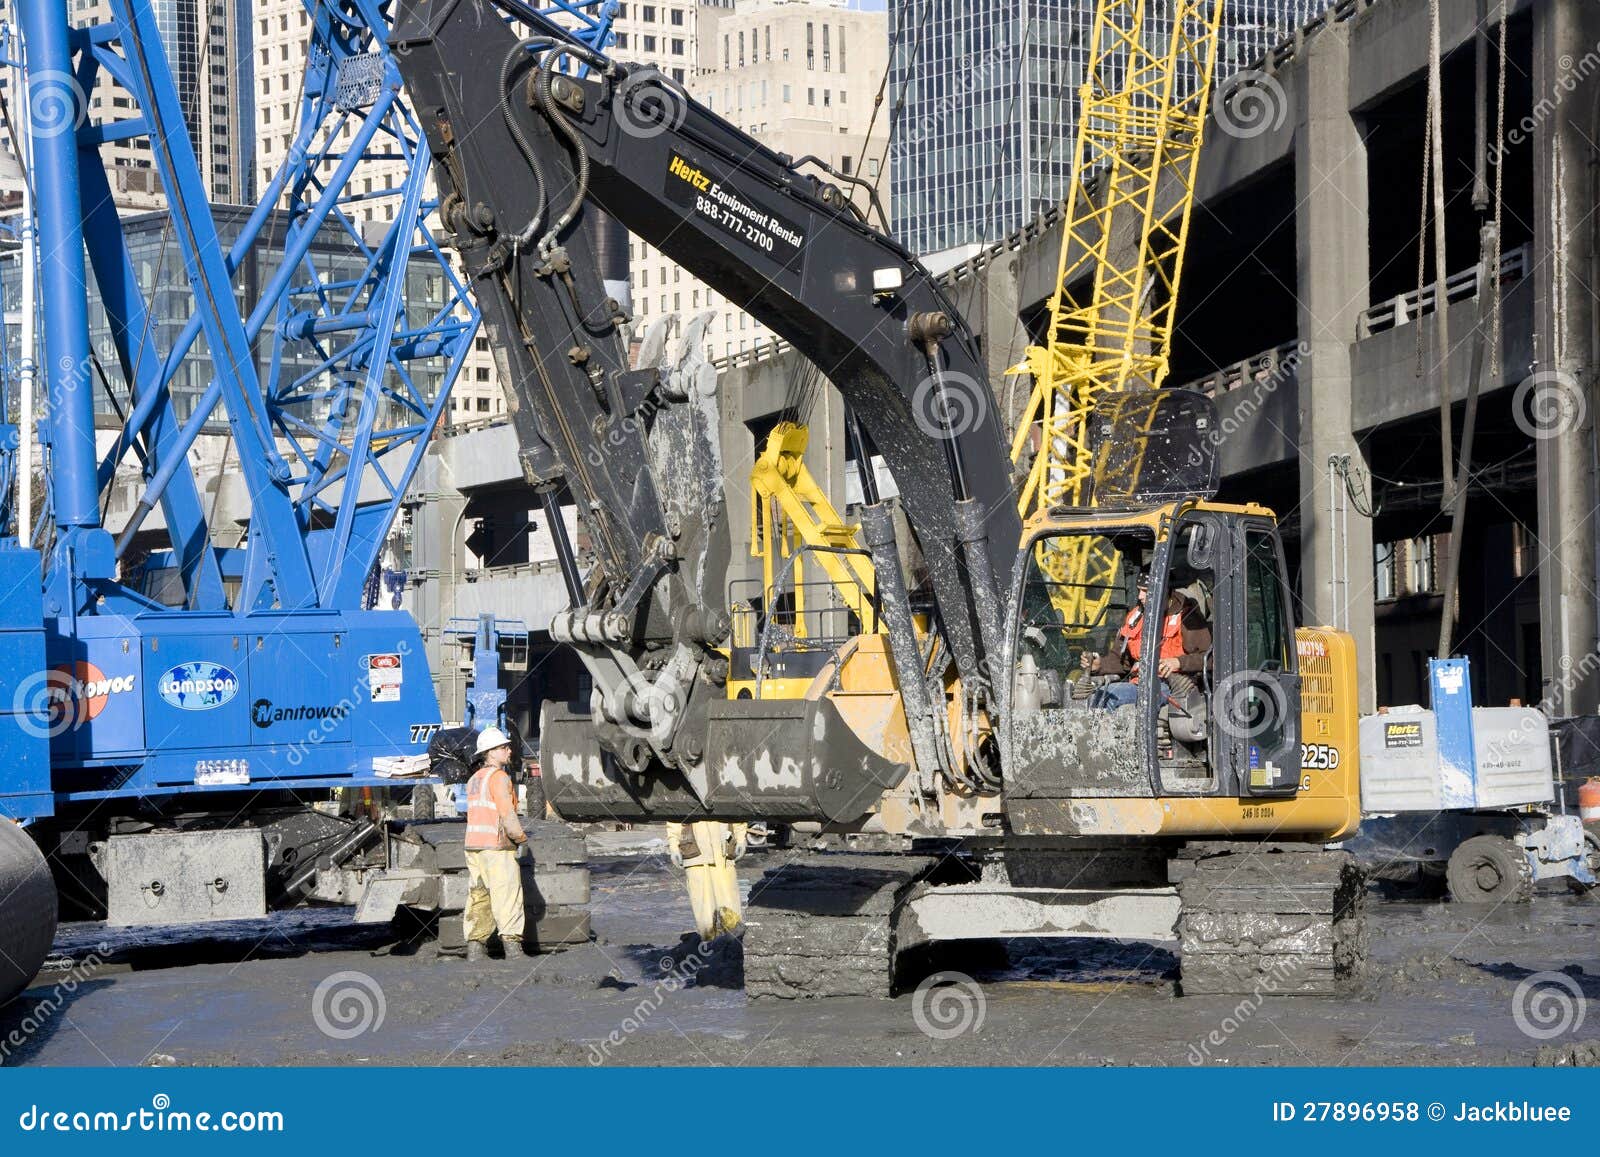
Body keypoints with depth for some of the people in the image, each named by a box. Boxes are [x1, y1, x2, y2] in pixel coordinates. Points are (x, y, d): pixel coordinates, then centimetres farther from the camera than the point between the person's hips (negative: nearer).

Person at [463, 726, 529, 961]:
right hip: (497, 847, -8)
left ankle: (475, 948, 9)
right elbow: (507, 813, -17)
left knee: (478, 898, 10)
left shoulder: (473, 780, 16)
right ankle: (512, 947, -11)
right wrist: (521, 836, -1)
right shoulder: (498, 777, -10)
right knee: (507, 898, -7)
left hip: (473, 845, 8)